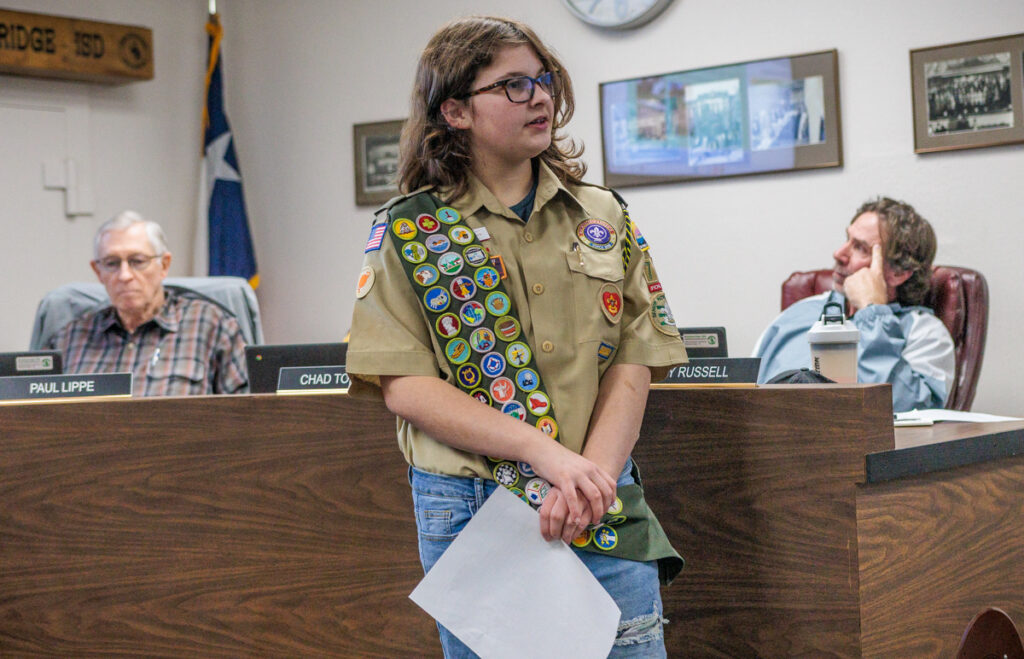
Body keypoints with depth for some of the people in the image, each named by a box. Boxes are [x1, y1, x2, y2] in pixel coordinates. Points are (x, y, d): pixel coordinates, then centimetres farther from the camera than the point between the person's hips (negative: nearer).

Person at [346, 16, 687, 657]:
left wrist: (590, 475, -14)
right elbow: (404, 385, -8)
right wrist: (546, 454, -18)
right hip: (469, 512, -2)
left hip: (604, 509, 2)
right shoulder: (408, 230, 0)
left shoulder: (605, 217, 9)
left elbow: (631, 367, 4)